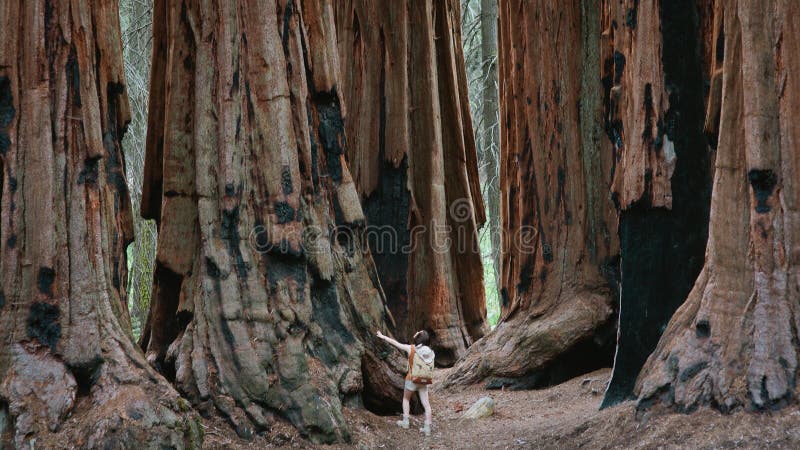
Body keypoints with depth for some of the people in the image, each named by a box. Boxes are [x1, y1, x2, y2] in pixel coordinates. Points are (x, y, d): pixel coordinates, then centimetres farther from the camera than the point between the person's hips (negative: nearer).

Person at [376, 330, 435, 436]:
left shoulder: (410, 349, -14)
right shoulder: (429, 352, -4)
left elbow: (395, 343, -3)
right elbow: (431, 367, 3)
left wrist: (383, 337, 9)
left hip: (412, 379, -3)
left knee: (406, 399, 23)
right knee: (426, 404, 6)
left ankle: (405, 422, 25)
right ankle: (427, 428, 7)